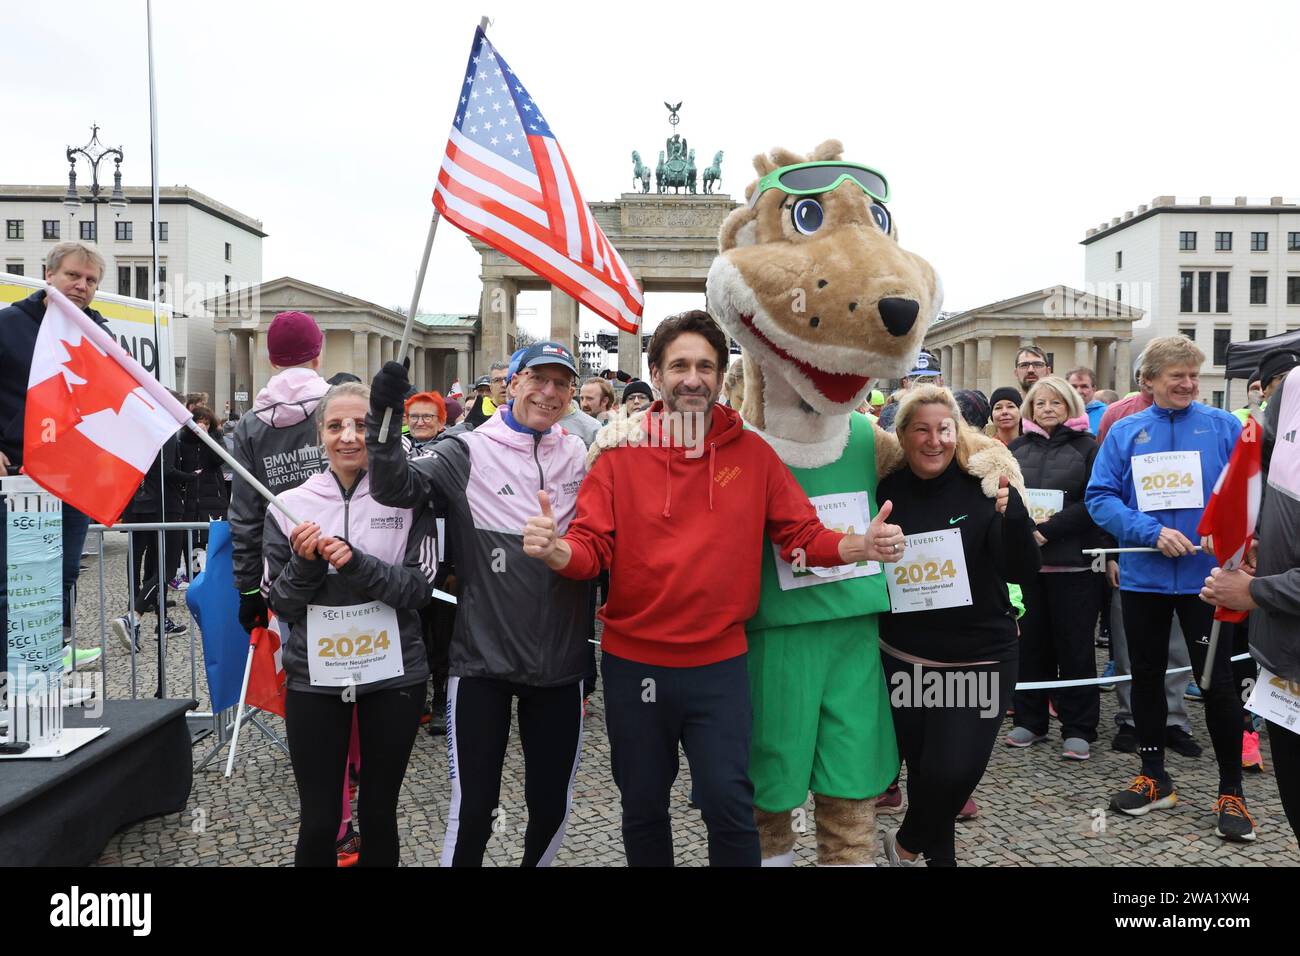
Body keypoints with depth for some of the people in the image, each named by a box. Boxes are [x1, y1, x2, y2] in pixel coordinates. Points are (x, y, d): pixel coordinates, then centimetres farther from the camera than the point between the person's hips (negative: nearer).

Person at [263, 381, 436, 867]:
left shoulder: (407, 500, -4)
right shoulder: (290, 506, 0)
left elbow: (420, 589, -9)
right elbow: (280, 605, 2)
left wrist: (356, 563, -22)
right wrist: (305, 564, -16)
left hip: (393, 676, 0)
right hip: (313, 680, 1)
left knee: (379, 813, 14)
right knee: (318, 821, 9)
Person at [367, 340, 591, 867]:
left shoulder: (582, 456, 4)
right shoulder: (470, 451, -6)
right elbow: (396, 487, -19)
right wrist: (383, 420, -33)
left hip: (561, 662, 4)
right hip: (482, 660, -3)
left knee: (552, 804, 17)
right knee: (473, 807, 5)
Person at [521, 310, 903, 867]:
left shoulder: (752, 452, -1)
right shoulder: (620, 452, -4)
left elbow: (803, 536, 0)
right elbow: (592, 546, -8)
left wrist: (860, 546, -18)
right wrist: (556, 549, -31)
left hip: (719, 665, 0)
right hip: (632, 664, 1)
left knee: (729, 807, 4)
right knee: (642, 810, 17)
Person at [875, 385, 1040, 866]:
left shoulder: (984, 489, -9)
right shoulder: (886, 492, -3)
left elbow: (1022, 572, -14)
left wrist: (1013, 515, -30)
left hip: (979, 660, -2)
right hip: (904, 659, 2)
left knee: (953, 771, -8)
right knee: (925, 770, 11)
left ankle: (908, 843, 23)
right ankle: (938, 856, 38)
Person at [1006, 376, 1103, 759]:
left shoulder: (1088, 447, 2)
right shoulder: (1017, 448, 14)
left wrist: (1049, 530, -16)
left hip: (1072, 564, -3)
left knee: (1074, 646, 3)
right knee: (1030, 643, 9)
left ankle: (1078, 728, 12)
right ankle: (1030, 721, 20)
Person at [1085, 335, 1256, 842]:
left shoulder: (1222, 426, 0)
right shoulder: (1124, 433, 2)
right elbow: (1100, 496, -4)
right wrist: (1152, 532, -17)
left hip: (1206, 574, -2)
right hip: (1143, 576, 2)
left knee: (1216, 681, 1)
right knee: (1146, 677, 13)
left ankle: (1231, 791, 20)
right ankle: (1154, 777, 30)